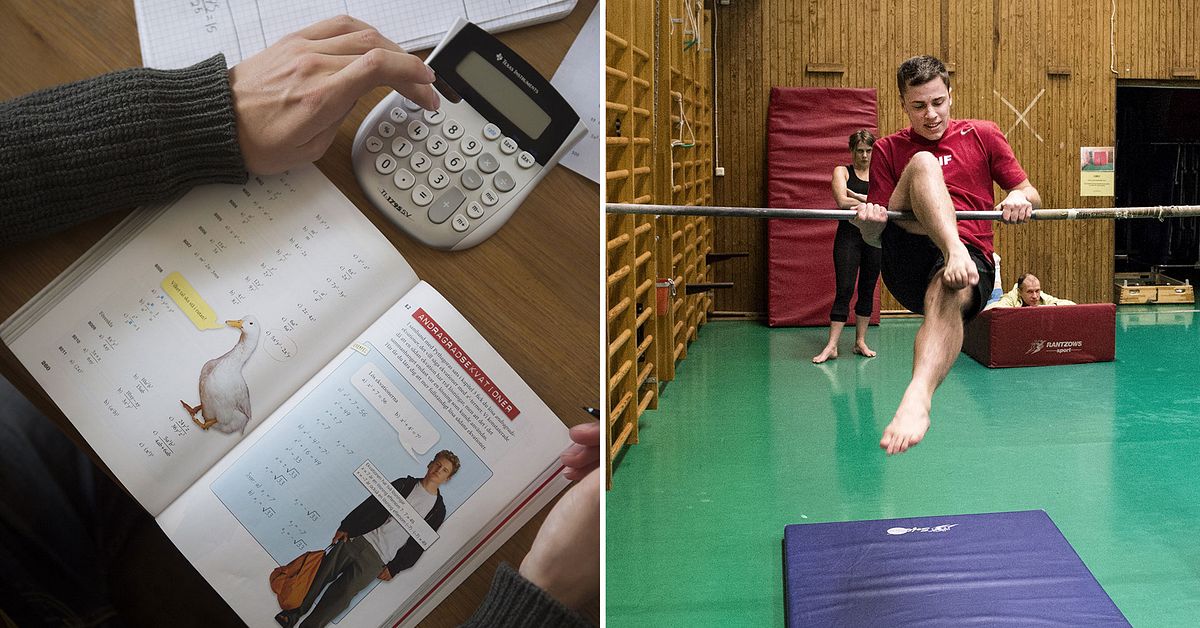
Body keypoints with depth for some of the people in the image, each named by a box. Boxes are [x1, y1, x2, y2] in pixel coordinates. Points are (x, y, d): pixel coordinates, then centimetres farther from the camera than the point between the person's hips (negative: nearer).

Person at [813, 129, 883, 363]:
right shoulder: (841, 172, 4)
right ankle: (831, 345, -9)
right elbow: (842, 201, -12)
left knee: (867, 290, 8)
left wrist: (856, 196, -11)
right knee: (844, 289, -9)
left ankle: (860, 341, 17)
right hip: (848, 235, -3)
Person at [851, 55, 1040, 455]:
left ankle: (918, 397, -61)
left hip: (972, 263, 0)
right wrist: (869, 222, -14)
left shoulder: (983, 135, 17)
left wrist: (1019, 199, -8)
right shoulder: (888, 151, 16)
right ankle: (956, 252, -45)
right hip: (906, 264, 1)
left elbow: (1032, 196, 18)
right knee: (923, 163, -21)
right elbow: (875, 238, 11)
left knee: (948, 290, -41)